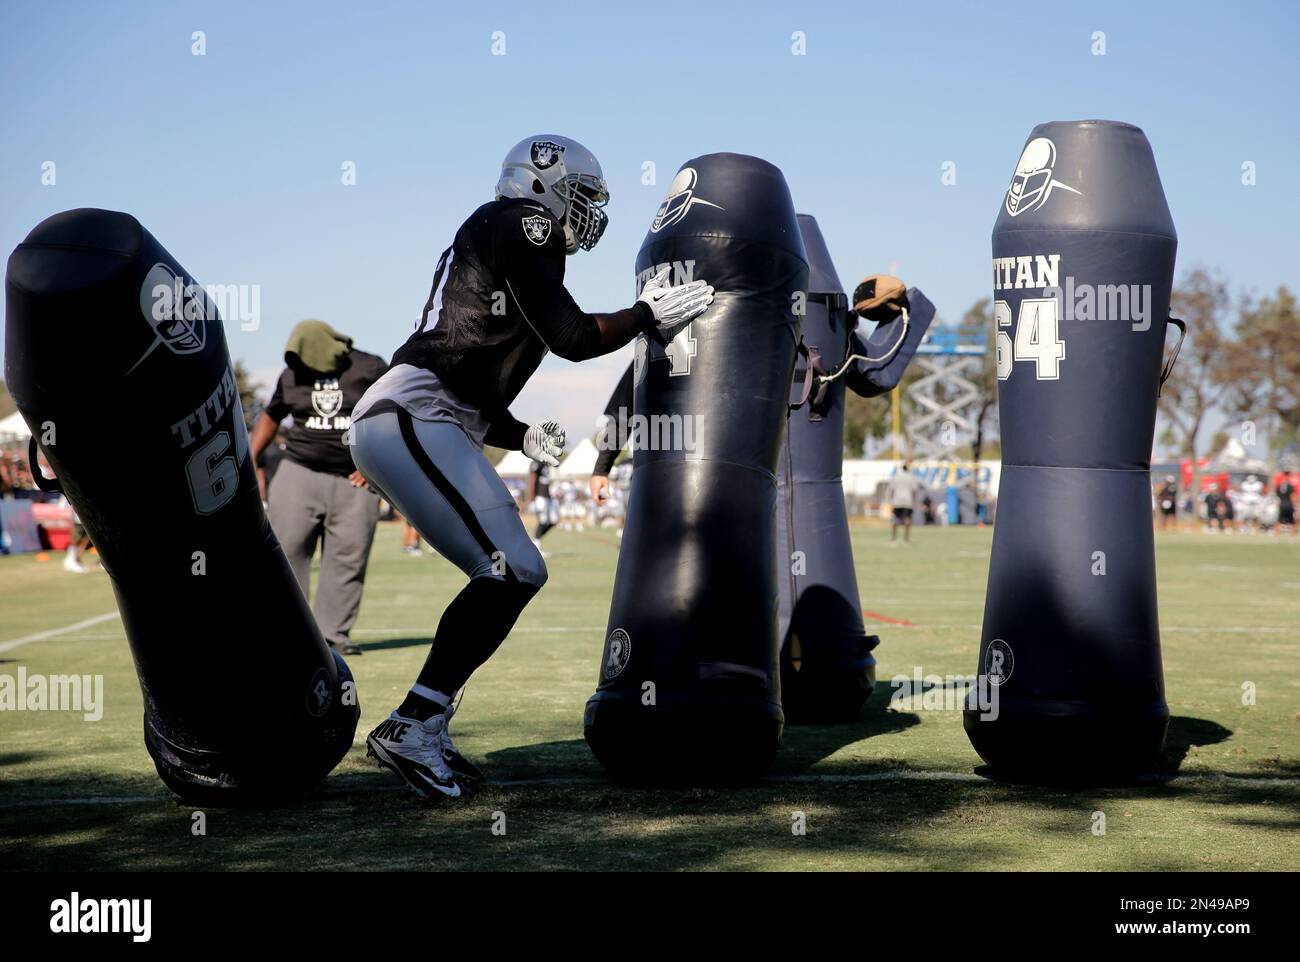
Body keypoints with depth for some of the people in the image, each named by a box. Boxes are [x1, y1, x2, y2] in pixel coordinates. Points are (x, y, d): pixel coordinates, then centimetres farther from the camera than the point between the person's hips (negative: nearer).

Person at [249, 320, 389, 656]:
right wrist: (249, 462, 13)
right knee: (285, 550, -6)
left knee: (347, 559, -3)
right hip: (299, 473, 2)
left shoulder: (370, 370, -1)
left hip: (353, 481, -1)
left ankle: (333, 634, 3)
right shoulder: (292, 376, 7)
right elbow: (271, 417, 20)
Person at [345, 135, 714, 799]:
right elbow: (570, 337, -9)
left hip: (392, 422, 10)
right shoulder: (522, 225, -1)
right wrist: (647, 314, 5)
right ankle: (410, 729, -13)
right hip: (412, 417, -10)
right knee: (512, 572, -14)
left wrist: (523, 438, 19)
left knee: (513, 574, 9)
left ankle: (424, 729, 9)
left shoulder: (490, 242, 28)